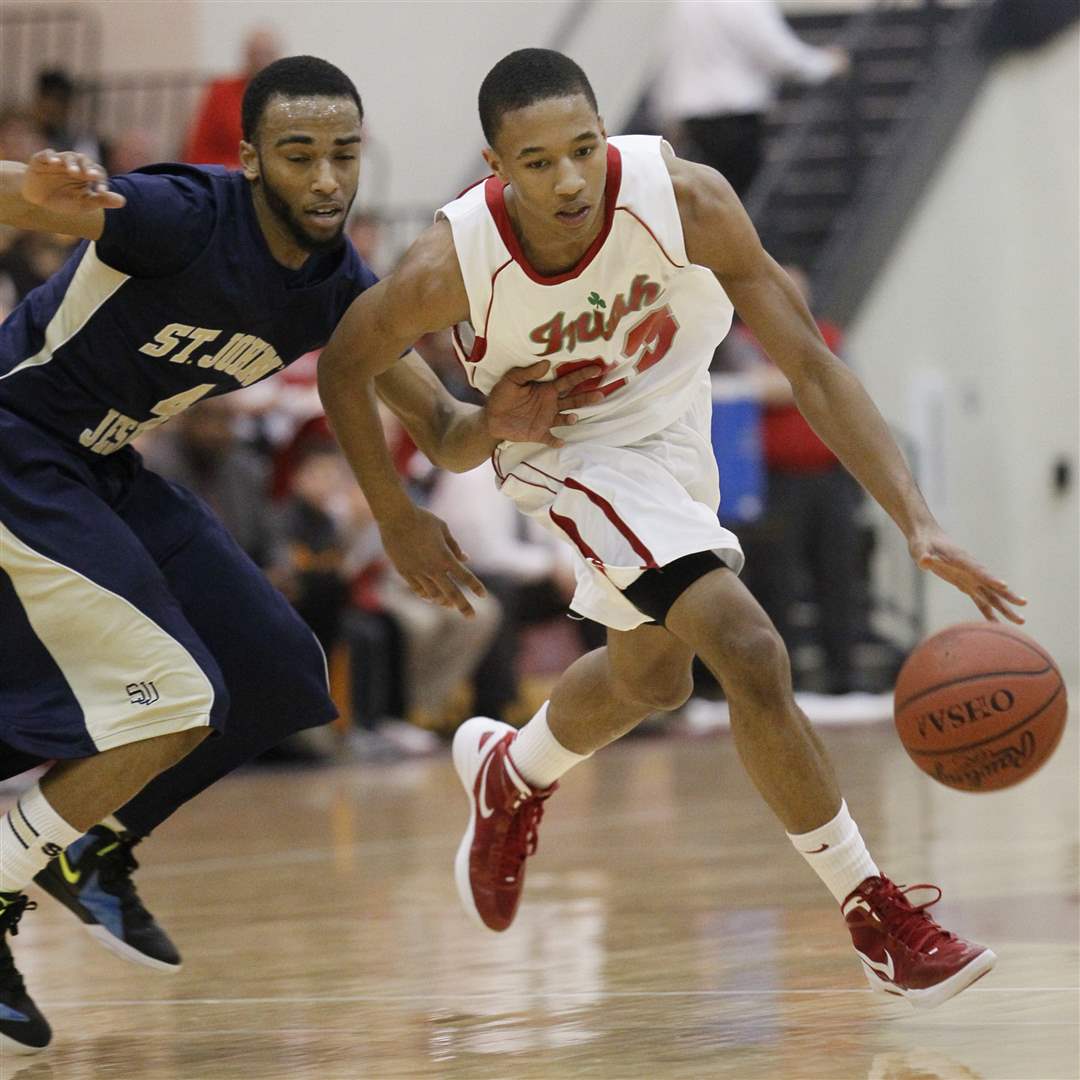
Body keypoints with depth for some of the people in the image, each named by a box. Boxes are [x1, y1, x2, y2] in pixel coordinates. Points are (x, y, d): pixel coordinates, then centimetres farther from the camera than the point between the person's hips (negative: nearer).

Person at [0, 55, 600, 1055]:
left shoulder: (341, 290, -3)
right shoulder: (182, 218, -26)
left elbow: (442, 437, 1)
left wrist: (497, 422, -23)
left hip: (106, 470, 8)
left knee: (279, 682, 9)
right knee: (171, 703, -18)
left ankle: (95, 852, 26)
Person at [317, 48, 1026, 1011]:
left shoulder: (684, 200, -32)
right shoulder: (452, 266, -33)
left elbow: (810, 365, -28)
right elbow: (345, 368, -12)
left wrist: (917, 523, -36)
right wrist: (397, 522, -4)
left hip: (671, 422, 4)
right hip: (571, 448, -4)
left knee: (650, 680, 25)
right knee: (750, 652, -22)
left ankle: (511, 775, 57)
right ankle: (876, 918, -9)